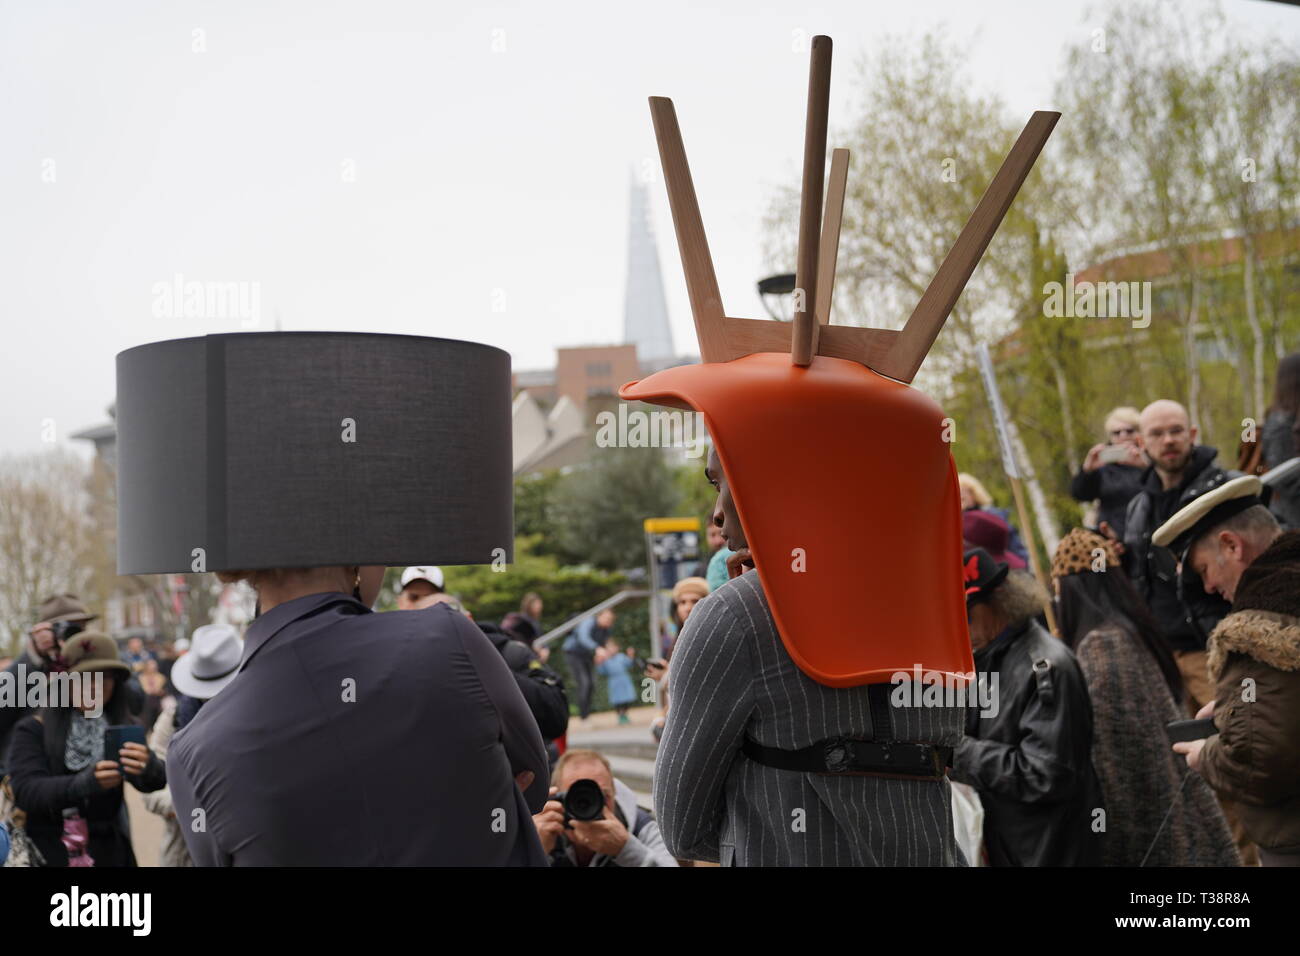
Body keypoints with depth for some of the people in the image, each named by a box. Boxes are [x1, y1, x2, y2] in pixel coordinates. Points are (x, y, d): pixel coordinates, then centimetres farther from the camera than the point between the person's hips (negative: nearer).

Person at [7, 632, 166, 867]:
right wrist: (86, 783, -37)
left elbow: (156, 780, -15)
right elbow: (25, 791, -20)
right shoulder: (34, 730, -6)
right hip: (46, 855, -2)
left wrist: (147, 767, -40)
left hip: (108, 854, 2)